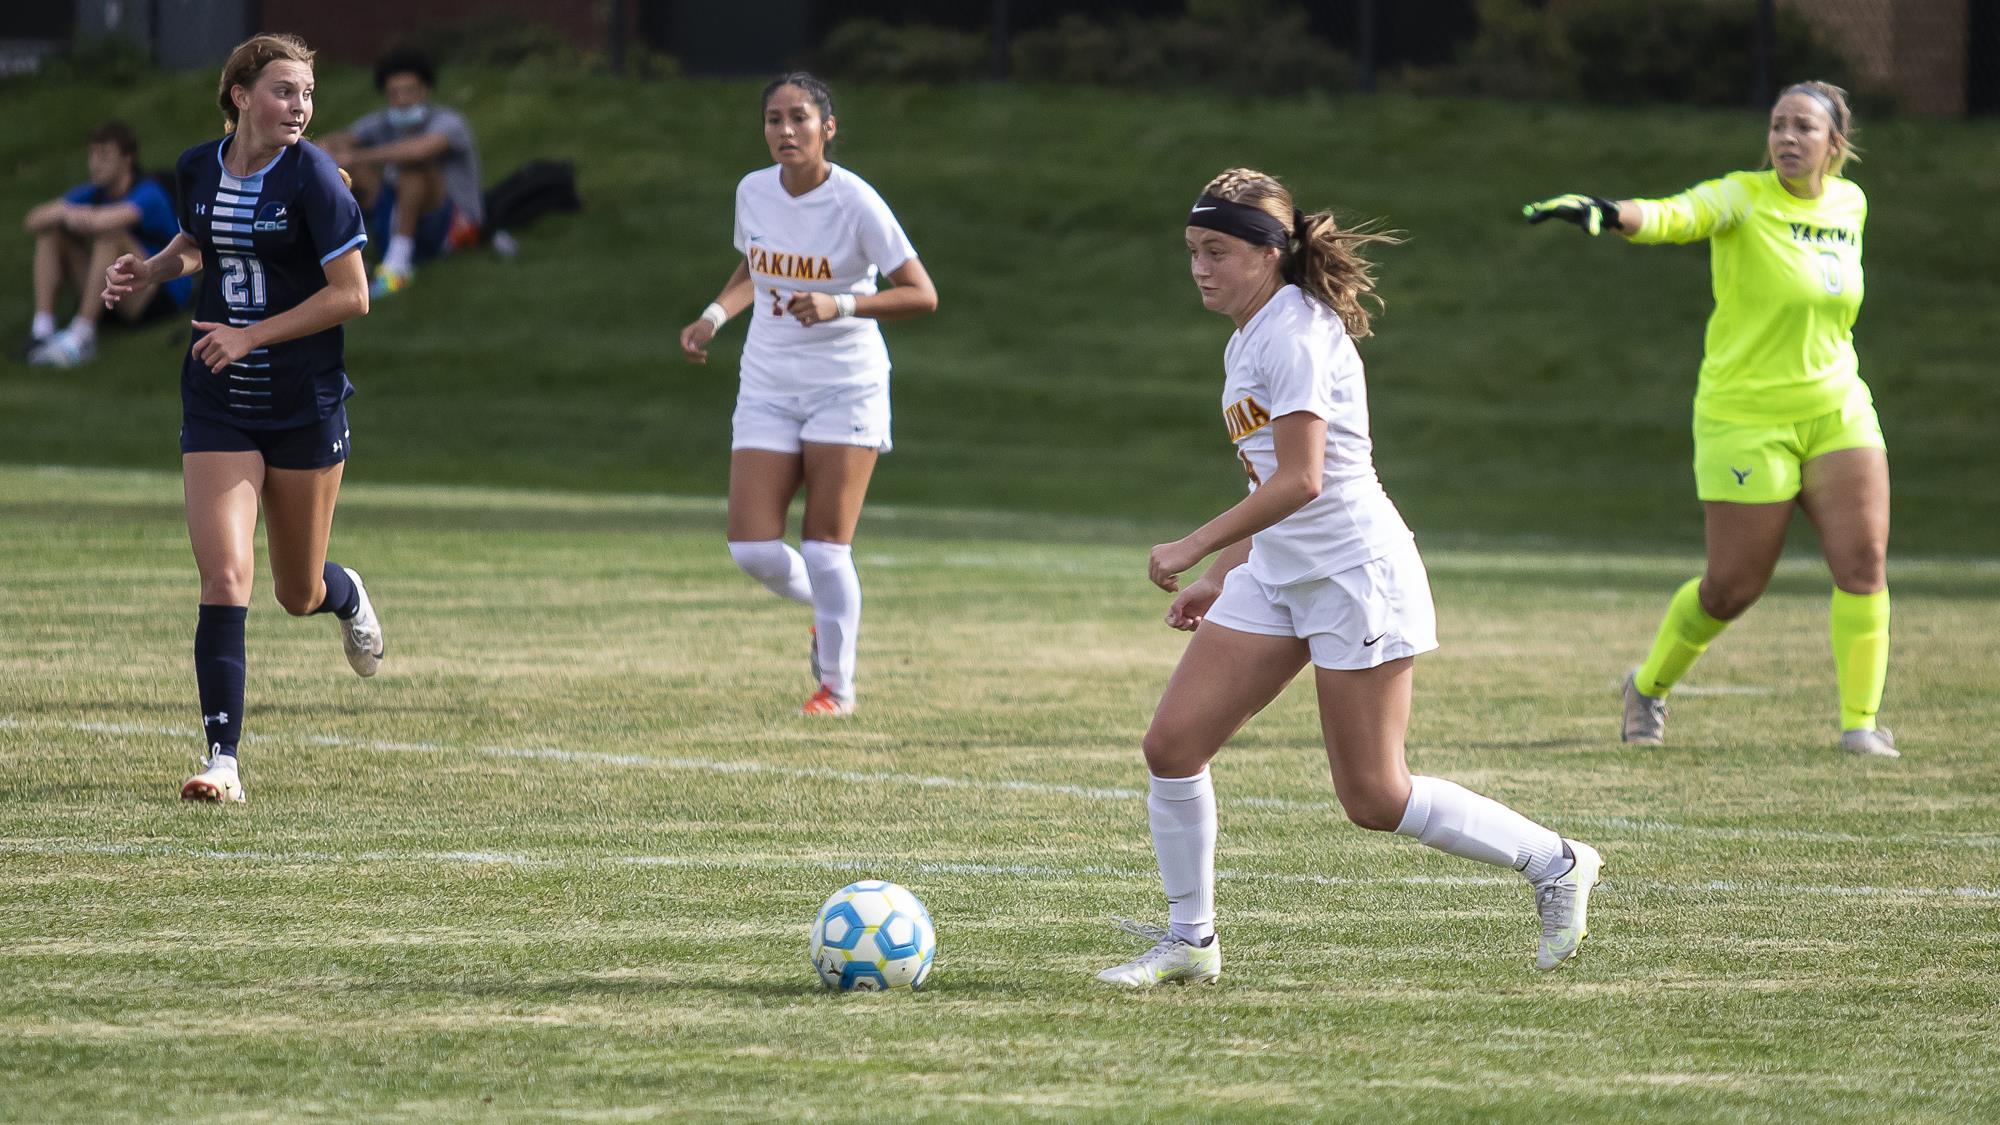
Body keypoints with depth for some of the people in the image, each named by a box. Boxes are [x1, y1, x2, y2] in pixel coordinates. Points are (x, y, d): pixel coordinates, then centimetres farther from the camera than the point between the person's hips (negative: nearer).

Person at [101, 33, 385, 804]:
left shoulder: (312, 176, -14)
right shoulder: (197, 169, 0)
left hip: (306, 405, -2)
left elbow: (351, 294, -15)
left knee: (298, 595, 11)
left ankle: (346, 598, 50)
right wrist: (152, 270, 2)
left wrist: (250, 335, -18)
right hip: (218, 404, 2)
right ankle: (223, 761, -13)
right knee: (224, 578, -13)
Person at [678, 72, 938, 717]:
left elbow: (922, 295, -14)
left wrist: (839, 306, -26)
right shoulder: (753, 192, 1)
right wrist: (713, 317, 4)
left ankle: (837, 685, 13)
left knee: (825, 548, -6)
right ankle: (824, 609, 26)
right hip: (768, 389, 4)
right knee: (752, 549, -6)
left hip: (846, 388, -4)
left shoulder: (854, 202, -14)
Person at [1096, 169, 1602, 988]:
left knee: (1374, 799, -4)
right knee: (1172, 742, -2)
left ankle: (1553, 864, 13)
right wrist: (1219, 578, 18)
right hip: (1276, 576, 9)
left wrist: (1194, 547, -21)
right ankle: (1190, 940, 8)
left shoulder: (1293, 335, -17)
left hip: (1354, 576, -9)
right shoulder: (1248, 341, 14)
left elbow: (1299, 481, -24)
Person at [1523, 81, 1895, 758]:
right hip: (1745, 417, -5)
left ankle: (1860, 721, -4)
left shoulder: (1849, 204, 6)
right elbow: (1674, 217, -32)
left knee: (1863, 561, -11)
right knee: (1732, 588, 0)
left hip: (1837, 410, 5)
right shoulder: (1743, 198, -12)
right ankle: (1649, 687, 26)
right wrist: (1609, 214, -52)